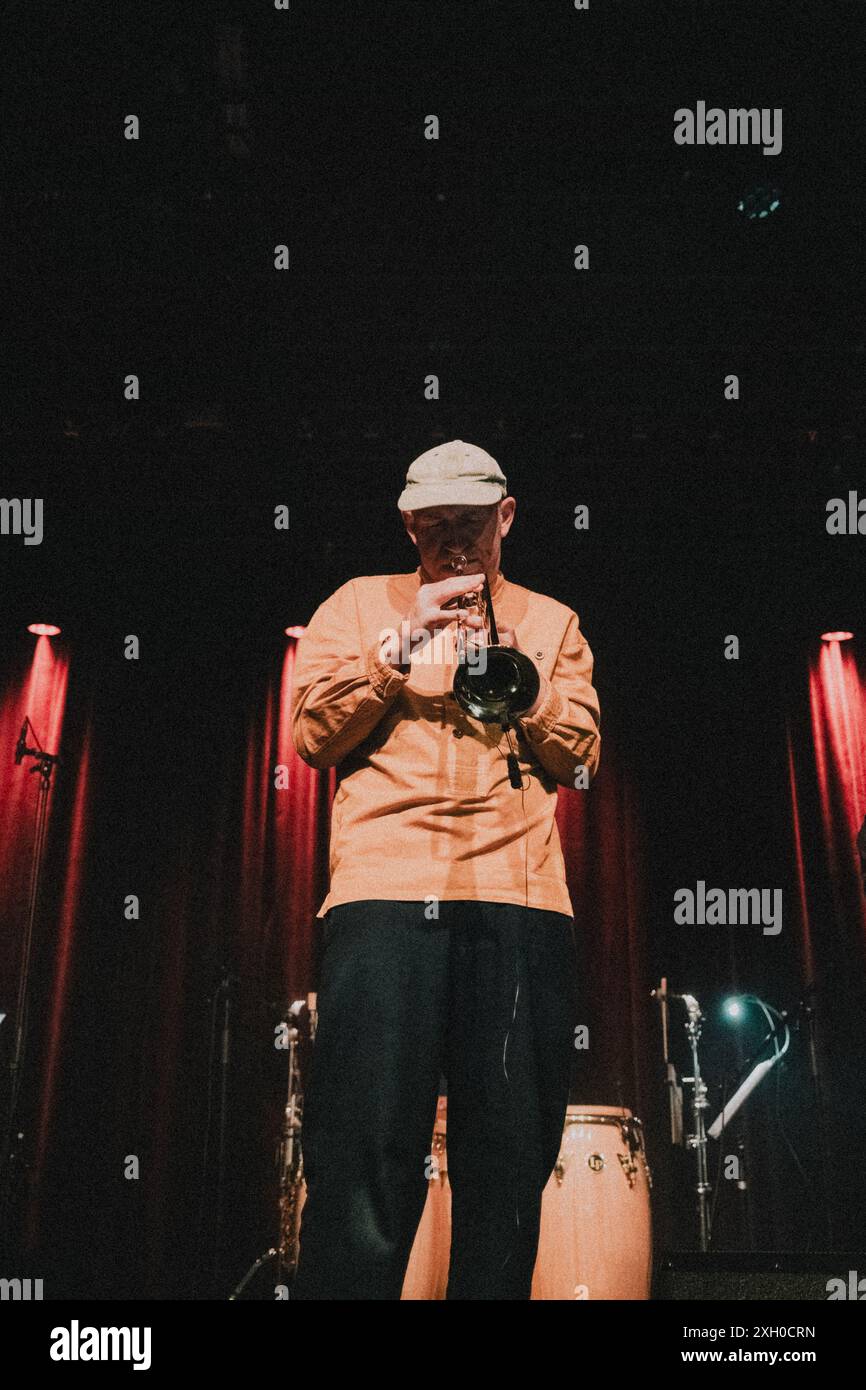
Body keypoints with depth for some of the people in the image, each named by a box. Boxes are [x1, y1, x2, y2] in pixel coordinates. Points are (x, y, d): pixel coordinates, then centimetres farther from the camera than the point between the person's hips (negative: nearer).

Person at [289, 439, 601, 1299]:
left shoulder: (551, 622, 24)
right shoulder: (361, 603, 20)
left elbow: (581, 759, 13)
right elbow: (313, 735, 8)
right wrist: (400, 644, -2)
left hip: (519, 902, 2)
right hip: (384, 891, -1)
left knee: (510, 1156, 0)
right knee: (366, 1152, -10)